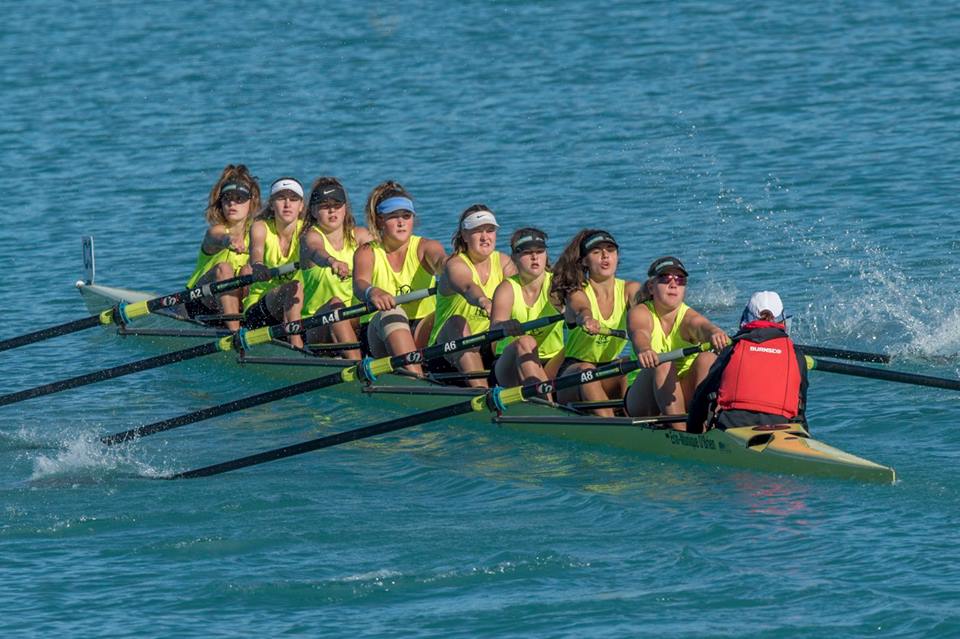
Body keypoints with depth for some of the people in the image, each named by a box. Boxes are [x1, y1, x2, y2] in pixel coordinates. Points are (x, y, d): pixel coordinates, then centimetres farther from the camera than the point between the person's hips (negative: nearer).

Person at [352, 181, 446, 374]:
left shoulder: (425, 248, 3)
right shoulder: (367, 253, 2)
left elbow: (440, 259, -22)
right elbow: (359, 283, -20)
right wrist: (371, 292, -46)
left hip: (421, 333, 1)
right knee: (392, 313, -34)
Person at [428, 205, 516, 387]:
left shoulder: (503, 262, 7)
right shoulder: (455, 265, -11)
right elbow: (467, 287, -36)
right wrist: (484, 301, -59)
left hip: (489, 348, 5)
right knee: (458, 323, -35)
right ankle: (481, 392, -51)